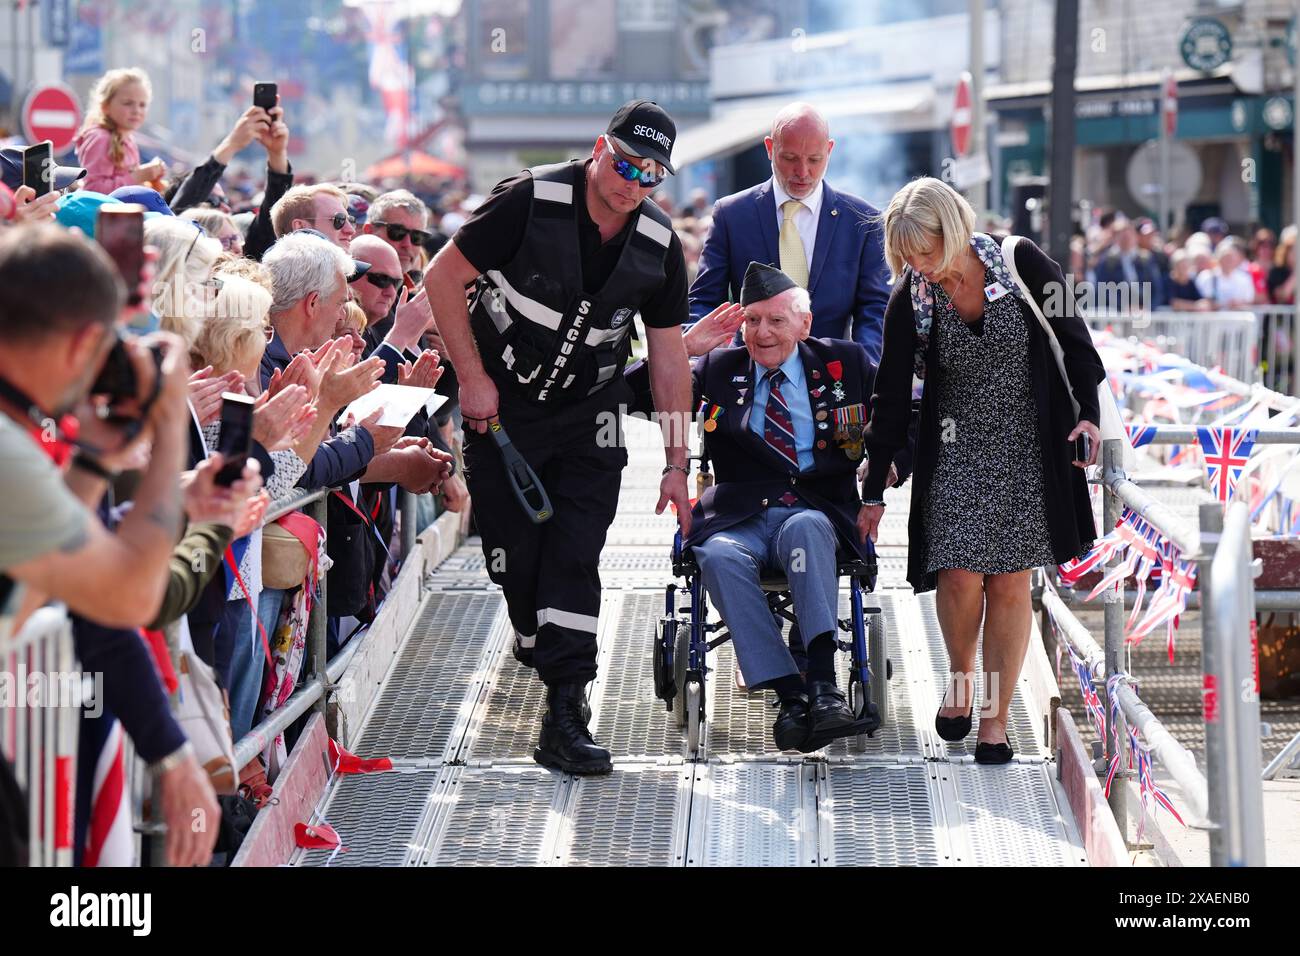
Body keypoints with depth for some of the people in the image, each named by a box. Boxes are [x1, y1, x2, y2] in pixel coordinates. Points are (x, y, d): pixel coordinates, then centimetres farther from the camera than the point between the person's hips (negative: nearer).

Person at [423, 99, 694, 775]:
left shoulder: (658, 245, -4)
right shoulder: (532, 201, -16)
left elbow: (668, 356, 5)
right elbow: (442, 279, -10)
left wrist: (676, 464, 4)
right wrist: (473, 378, -12)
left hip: (587, 416, 2)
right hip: (501, 405, -2)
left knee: (575, 554, -11)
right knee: (514, 554, 2)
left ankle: (564, 718, -15)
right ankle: (537, 644, 33)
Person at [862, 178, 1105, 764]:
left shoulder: (1021, 265, -10)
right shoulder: (910, 299, -5)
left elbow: (1072, 337, 2)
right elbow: (891, 396, 0)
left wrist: (1089, 413, -6)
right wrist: (874, 491, 2)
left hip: (1029, 451, -1)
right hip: (957, 452, 1)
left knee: (1010, 583, -1)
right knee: (960, 576, -12)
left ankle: (996, 718, 8)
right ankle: (959, 680, 17)